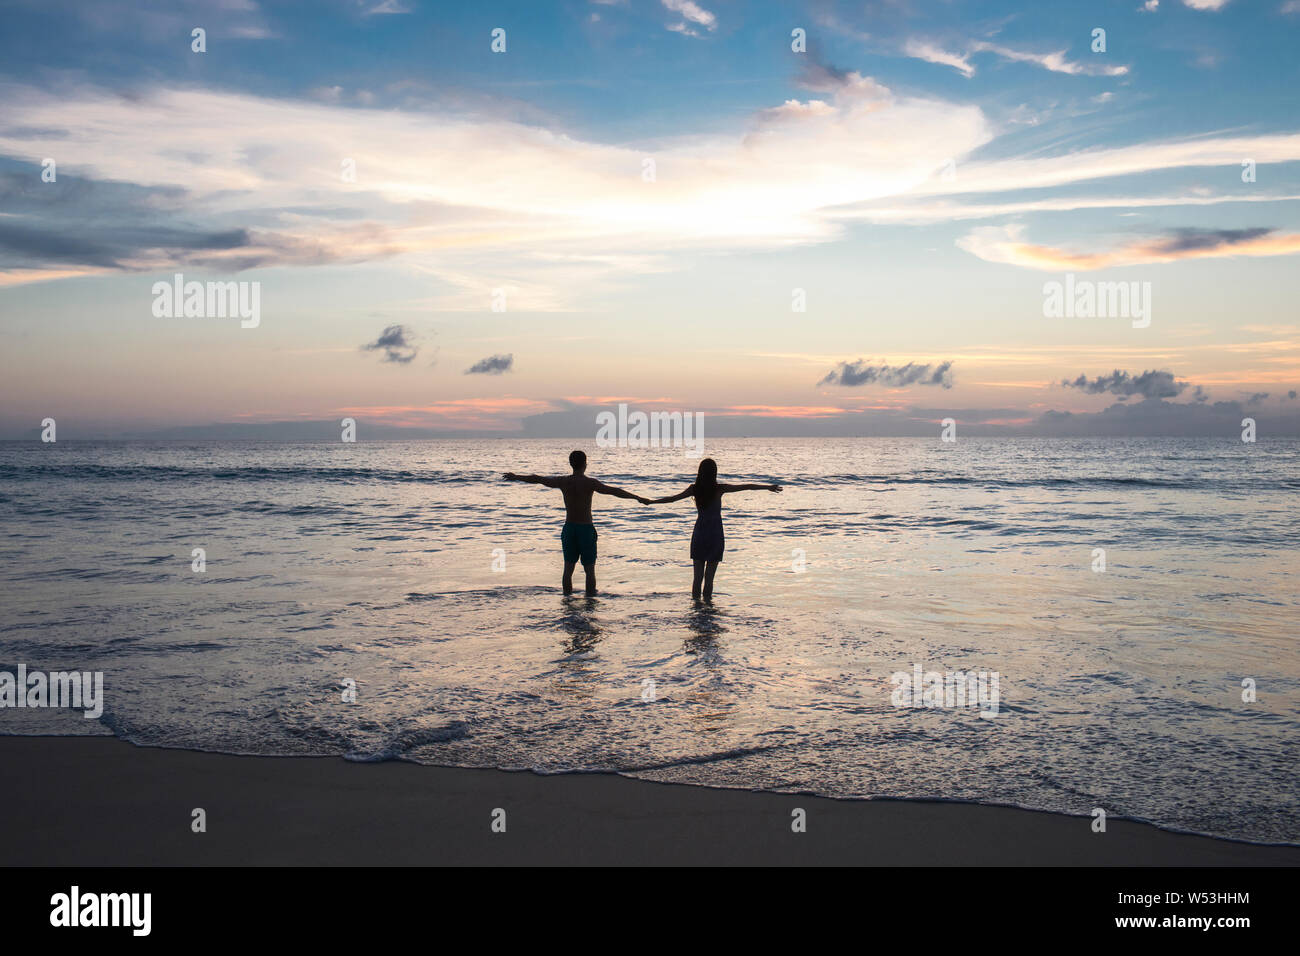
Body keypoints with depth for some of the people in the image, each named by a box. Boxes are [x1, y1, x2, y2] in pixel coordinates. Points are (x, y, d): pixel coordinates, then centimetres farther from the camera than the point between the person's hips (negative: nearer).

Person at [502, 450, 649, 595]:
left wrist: (515, 477, 27)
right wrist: (638, 498, -17)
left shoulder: (563, 481, 1)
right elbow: (614, 491, -18)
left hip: (569, 528, 4)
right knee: (589, 570, 3)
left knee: (568, 568, 10)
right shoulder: (589, 482, -12)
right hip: (586, 529, -4)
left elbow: (536, 479, 12)